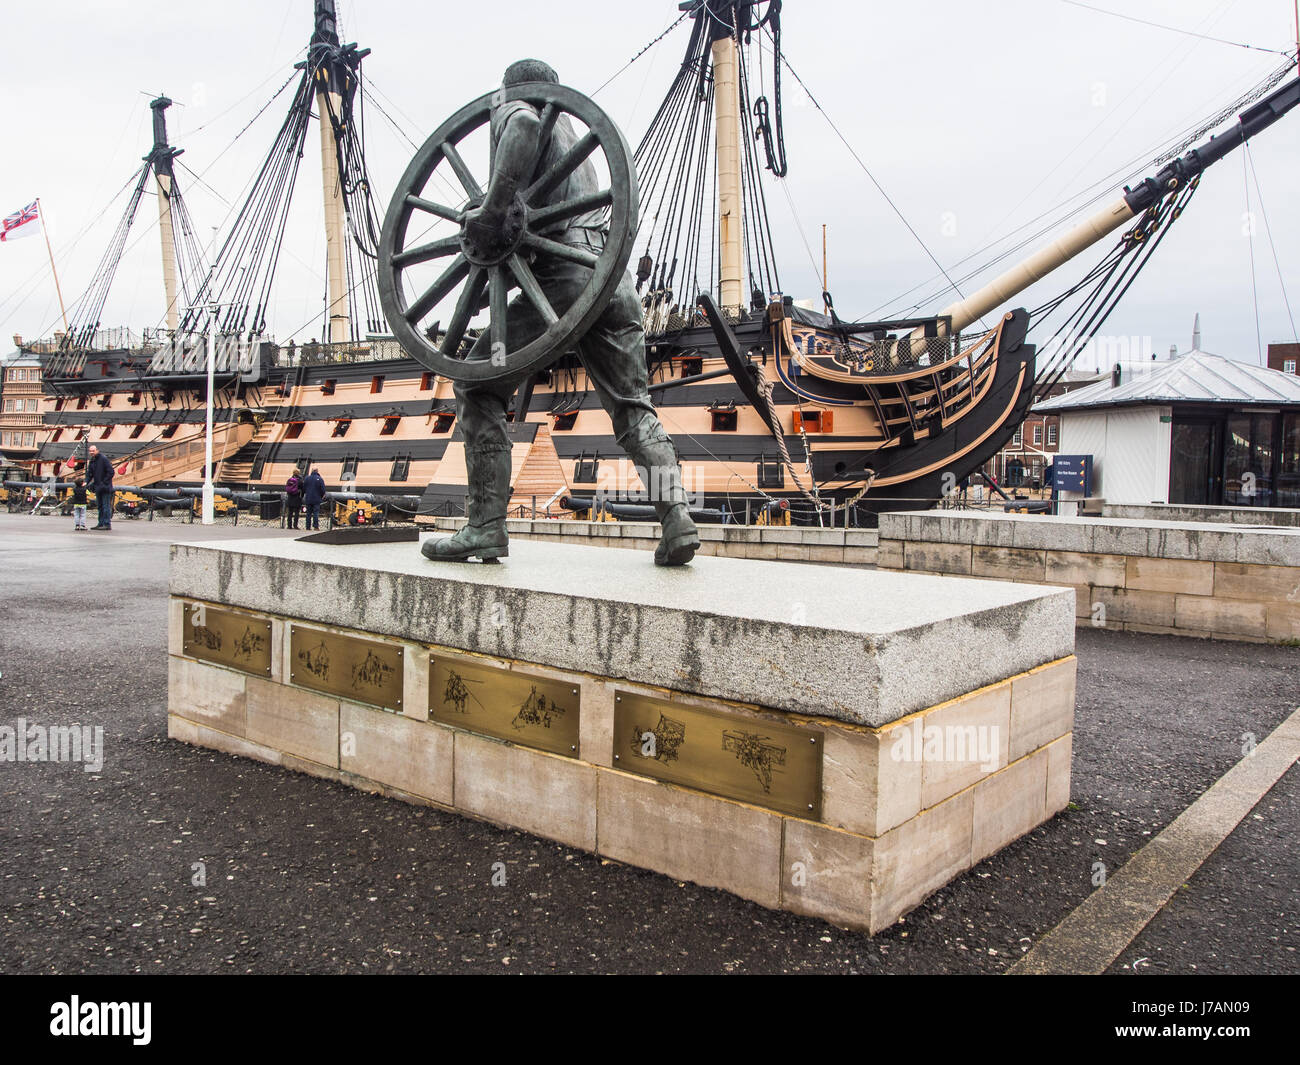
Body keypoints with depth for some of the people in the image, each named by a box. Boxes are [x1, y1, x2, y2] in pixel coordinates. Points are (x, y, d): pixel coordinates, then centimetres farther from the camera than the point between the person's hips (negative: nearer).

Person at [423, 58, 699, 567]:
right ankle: (676, 518, -10)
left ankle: (485, 527, -4)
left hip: (565, 274, -7)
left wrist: (491, 213, -14)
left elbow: (524, 125, -14)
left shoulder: (509, 110, 11)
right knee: (633, 407, 9)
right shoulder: (574, 134, 35)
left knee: (478, 388, 3)